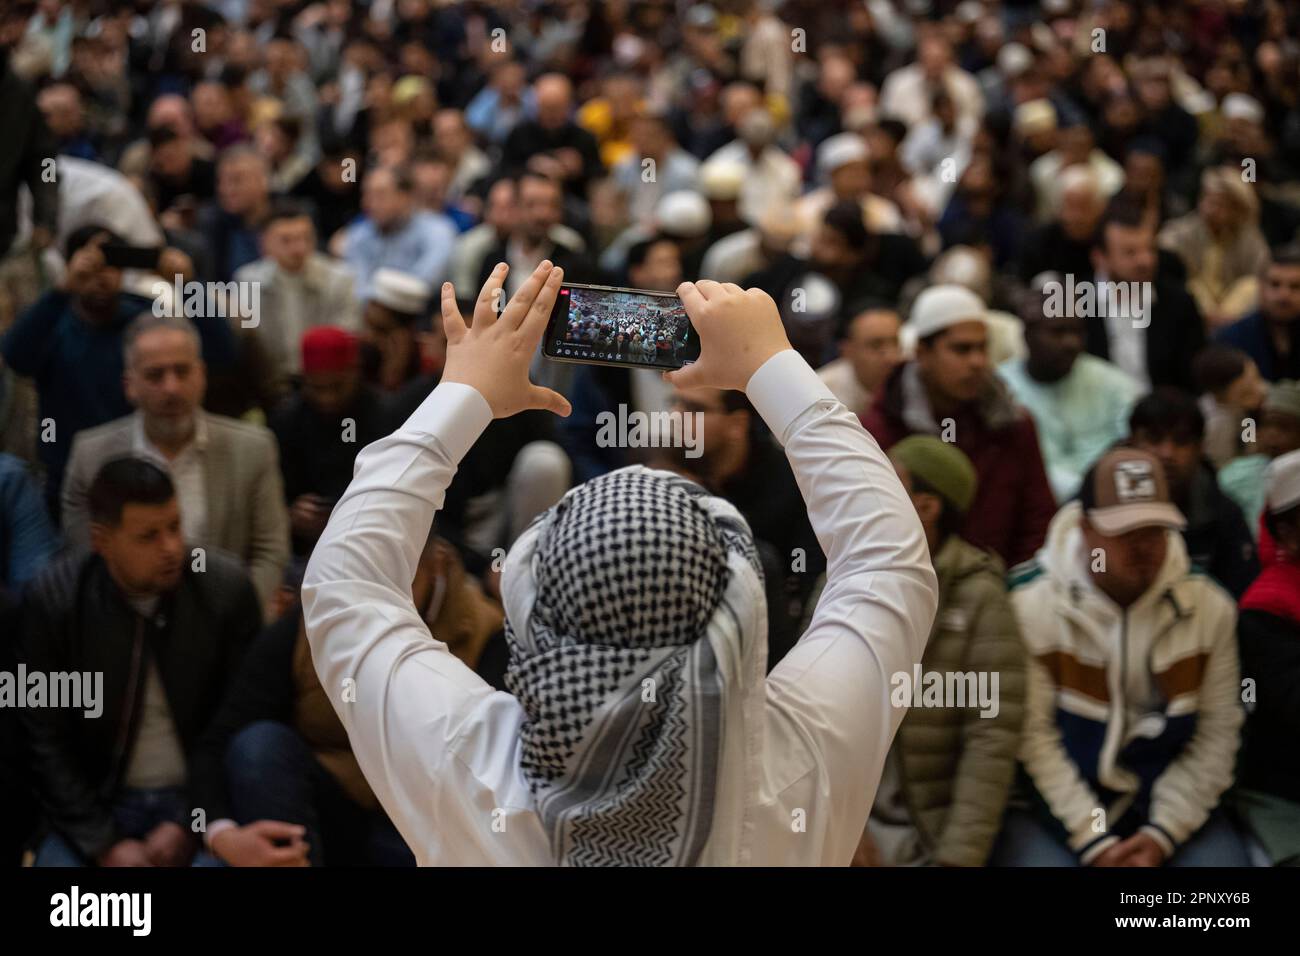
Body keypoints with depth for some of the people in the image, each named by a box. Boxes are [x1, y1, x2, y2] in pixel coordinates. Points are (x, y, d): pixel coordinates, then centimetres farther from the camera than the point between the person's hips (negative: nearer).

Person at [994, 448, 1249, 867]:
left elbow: (1217, 734, -1)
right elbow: (1033, 734, -12)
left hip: (1175, 813, 2)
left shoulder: (1209, 607, 0)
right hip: (1052, 810, -2)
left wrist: (1161, 835, -10)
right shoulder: (1029, 605, -9)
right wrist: (1093, 843, -16)